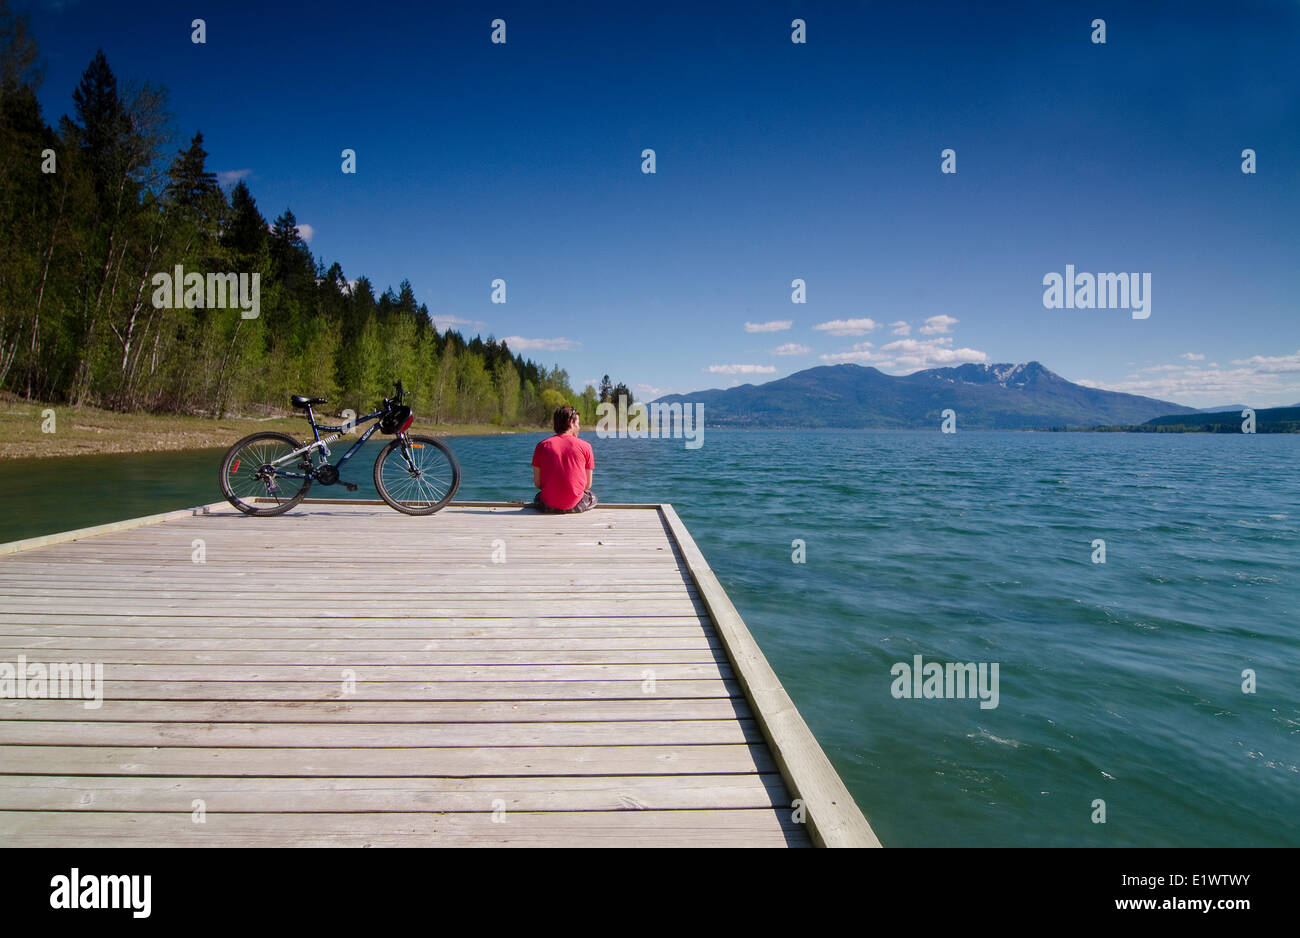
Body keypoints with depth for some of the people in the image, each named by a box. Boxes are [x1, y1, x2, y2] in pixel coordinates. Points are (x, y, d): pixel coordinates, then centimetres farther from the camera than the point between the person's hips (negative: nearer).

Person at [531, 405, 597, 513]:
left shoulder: (542, 445, 2)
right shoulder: (585, 446, -1)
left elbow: (537, 483, 3)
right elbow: (588, 485, 2)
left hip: (548, 505, 1)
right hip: (575, 504, -1)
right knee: (592, 497, 34)